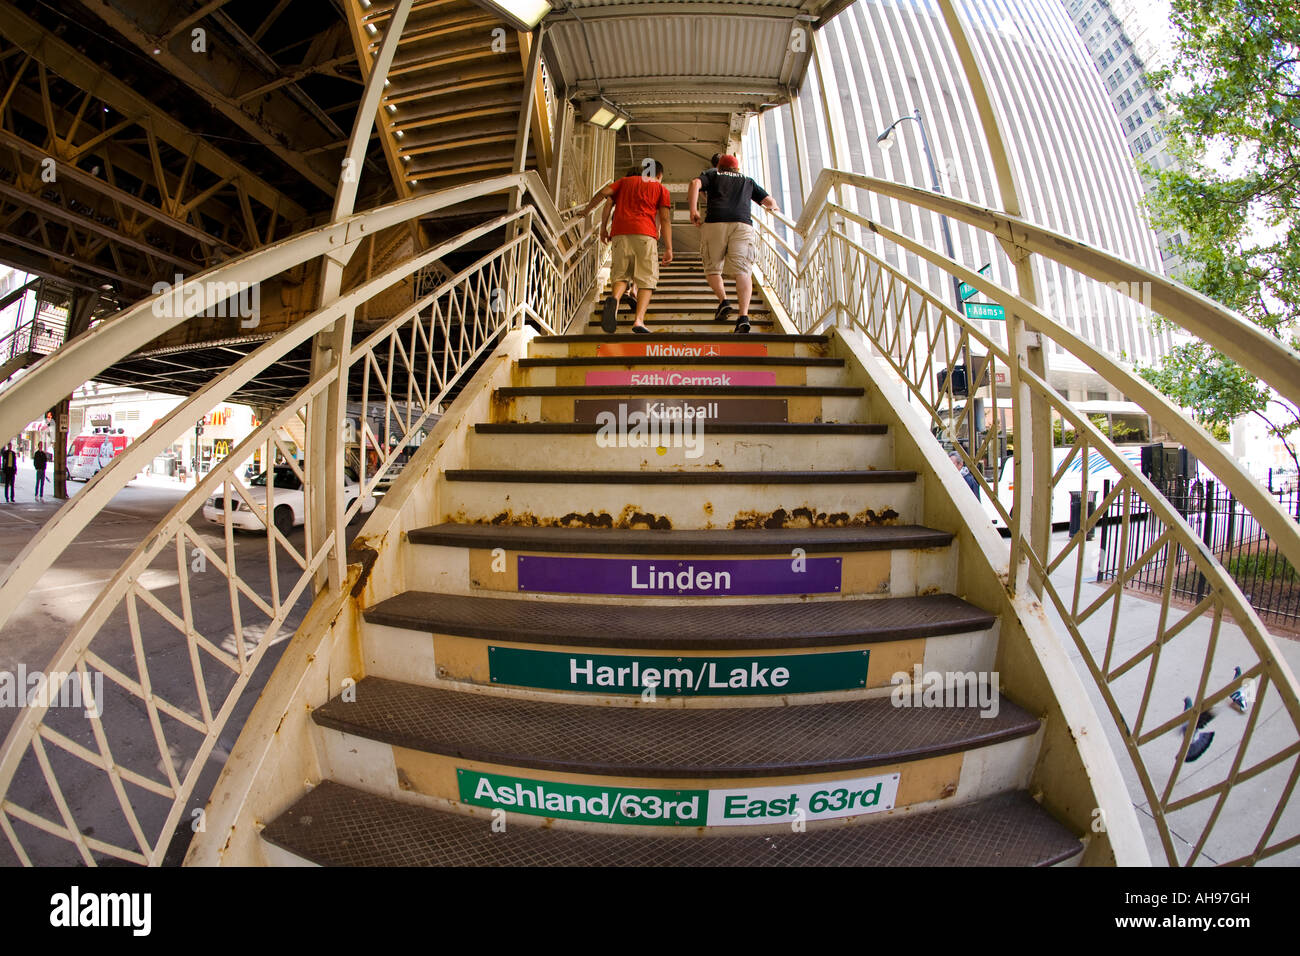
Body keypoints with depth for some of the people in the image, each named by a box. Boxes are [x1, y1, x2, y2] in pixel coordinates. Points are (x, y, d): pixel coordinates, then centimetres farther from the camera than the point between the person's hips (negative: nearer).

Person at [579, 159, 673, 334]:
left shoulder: (625, 181, 25)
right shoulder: (661, 189, 19)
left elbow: (604, 192, 10)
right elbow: (665, 219, 8)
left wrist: (586, 211, 21)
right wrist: (668, 248, 4)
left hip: (620, 233, 2)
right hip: (645, 233, -2)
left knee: (620, 274, 9)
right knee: (646, 279, -1)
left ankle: (614, 299, -25)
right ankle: (639, 320, -21)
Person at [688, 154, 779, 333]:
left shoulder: (711, 175, 25)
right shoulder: (748, 181, 30)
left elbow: (695, 183, 3)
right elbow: (770, 202, 29)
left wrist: (693, 210, -1)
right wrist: (772, 207, 50)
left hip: (715, 223, -1)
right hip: (742, 224, 1)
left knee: (712, 268, 13)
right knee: (742, 270, -11)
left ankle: (723, 300, -13)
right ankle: (743, 315, -29)